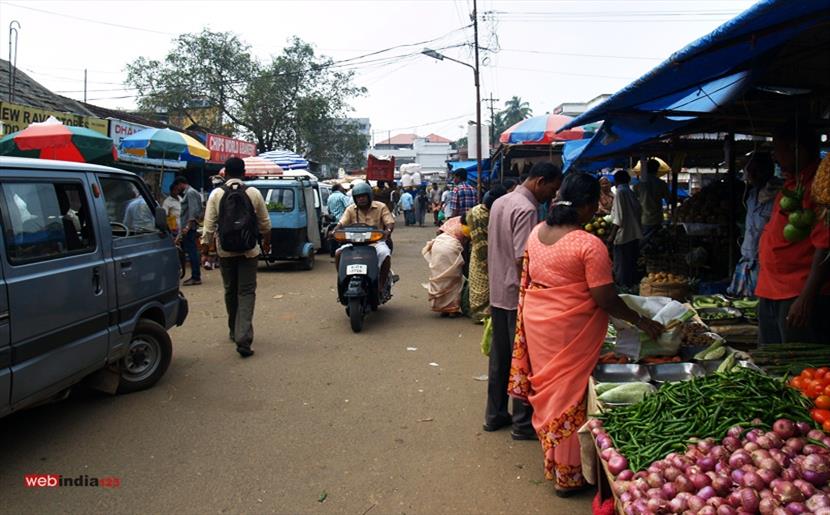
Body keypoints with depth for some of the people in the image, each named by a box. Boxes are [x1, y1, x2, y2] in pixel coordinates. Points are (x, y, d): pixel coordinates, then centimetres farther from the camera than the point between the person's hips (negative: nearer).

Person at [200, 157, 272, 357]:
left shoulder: (216, 194, -2)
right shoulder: (254, 193, -2)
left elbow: (209, 224, -4)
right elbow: (265, 223, 5)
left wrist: (205, 245, 4)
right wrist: (267, 242, 21)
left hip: (225, 251, 1)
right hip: (249, 250, -1)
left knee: (230, 291, 17)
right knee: (246, 292, -1)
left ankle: (234, 331, 31)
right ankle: (243, 338, -14)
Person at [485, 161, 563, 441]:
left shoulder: (499, 203, 11)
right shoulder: (526, 209, -18)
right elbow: (523, 260, -23)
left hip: (497, 293, 9)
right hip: (518, 295, -9)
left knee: (499, 357, 16)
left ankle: (495, 414, 26)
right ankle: (523, 423, 12)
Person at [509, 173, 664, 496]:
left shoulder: (537, 232, 1)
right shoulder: (590, 245, -20)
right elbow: (605, 299, -18)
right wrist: (641, 322, -5)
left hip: (535, 322, 7)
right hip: (570, 331, -7)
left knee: (548, 389, 19)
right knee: (569, 396, 7)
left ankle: (551, 462, 36)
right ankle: (568, 475, 21)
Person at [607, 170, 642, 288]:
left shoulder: (620, 192, -11)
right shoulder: (631, 193, 10)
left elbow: (618, 217, -16)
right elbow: (637, 211, 15)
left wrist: (612, 235, -15)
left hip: (622, 234, -8)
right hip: (634, 234, 8)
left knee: (621, 265, -1)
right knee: (631, 263, 15)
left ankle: (623, 286, 2)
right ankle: (632, 285, 22)